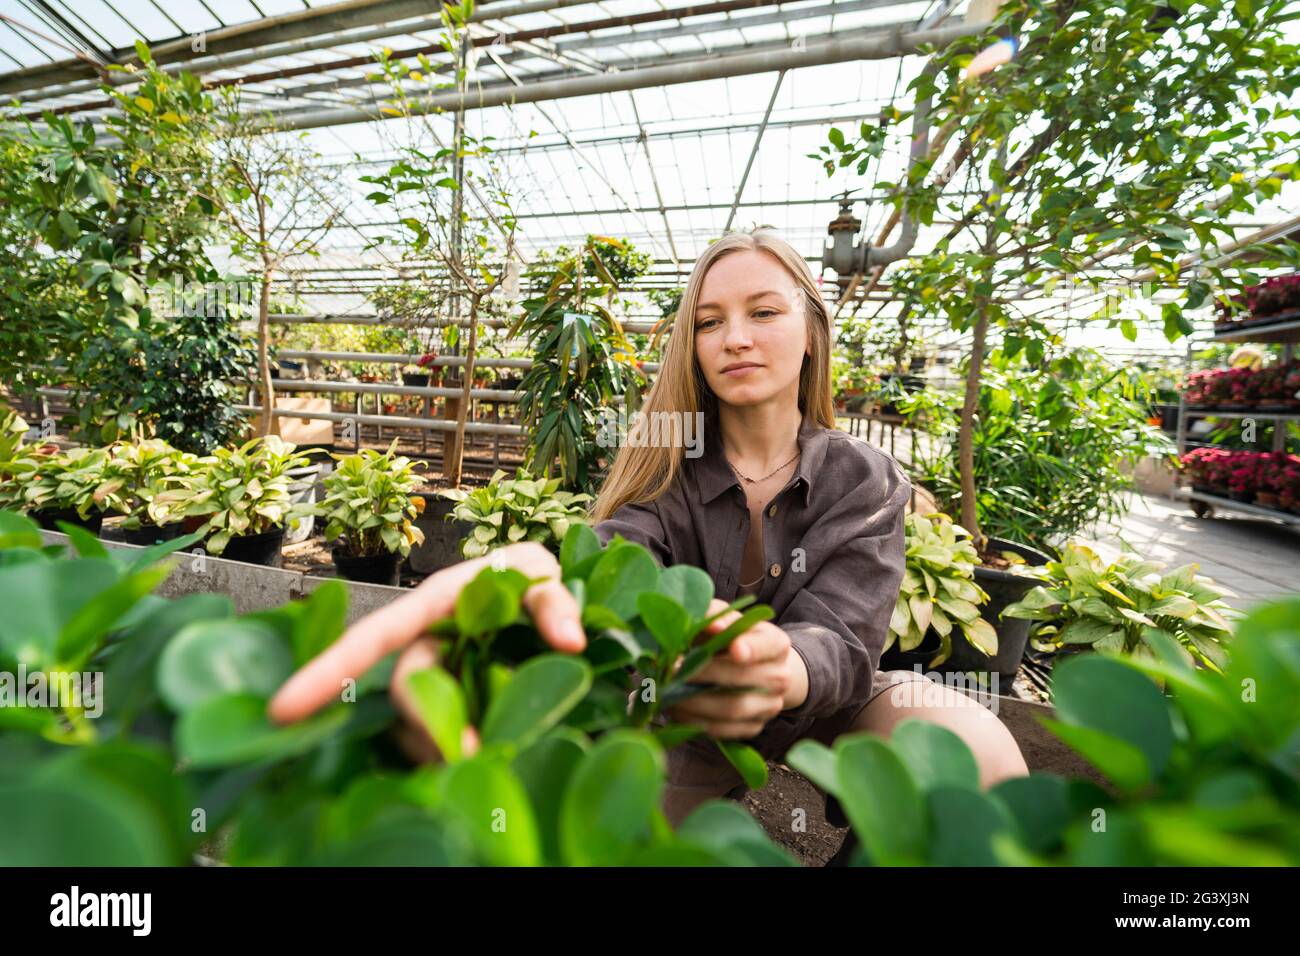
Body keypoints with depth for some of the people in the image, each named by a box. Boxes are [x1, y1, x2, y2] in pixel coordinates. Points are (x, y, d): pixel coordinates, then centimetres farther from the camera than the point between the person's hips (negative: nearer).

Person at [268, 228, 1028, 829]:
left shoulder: (866, 481, -9)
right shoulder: (668, 467, -11)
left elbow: (843, 642, -22)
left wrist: (783, 668, -46)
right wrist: (535, 579, -56)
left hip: (823, 701, 1)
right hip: (686, 709, 0)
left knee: (981, 752, -24)